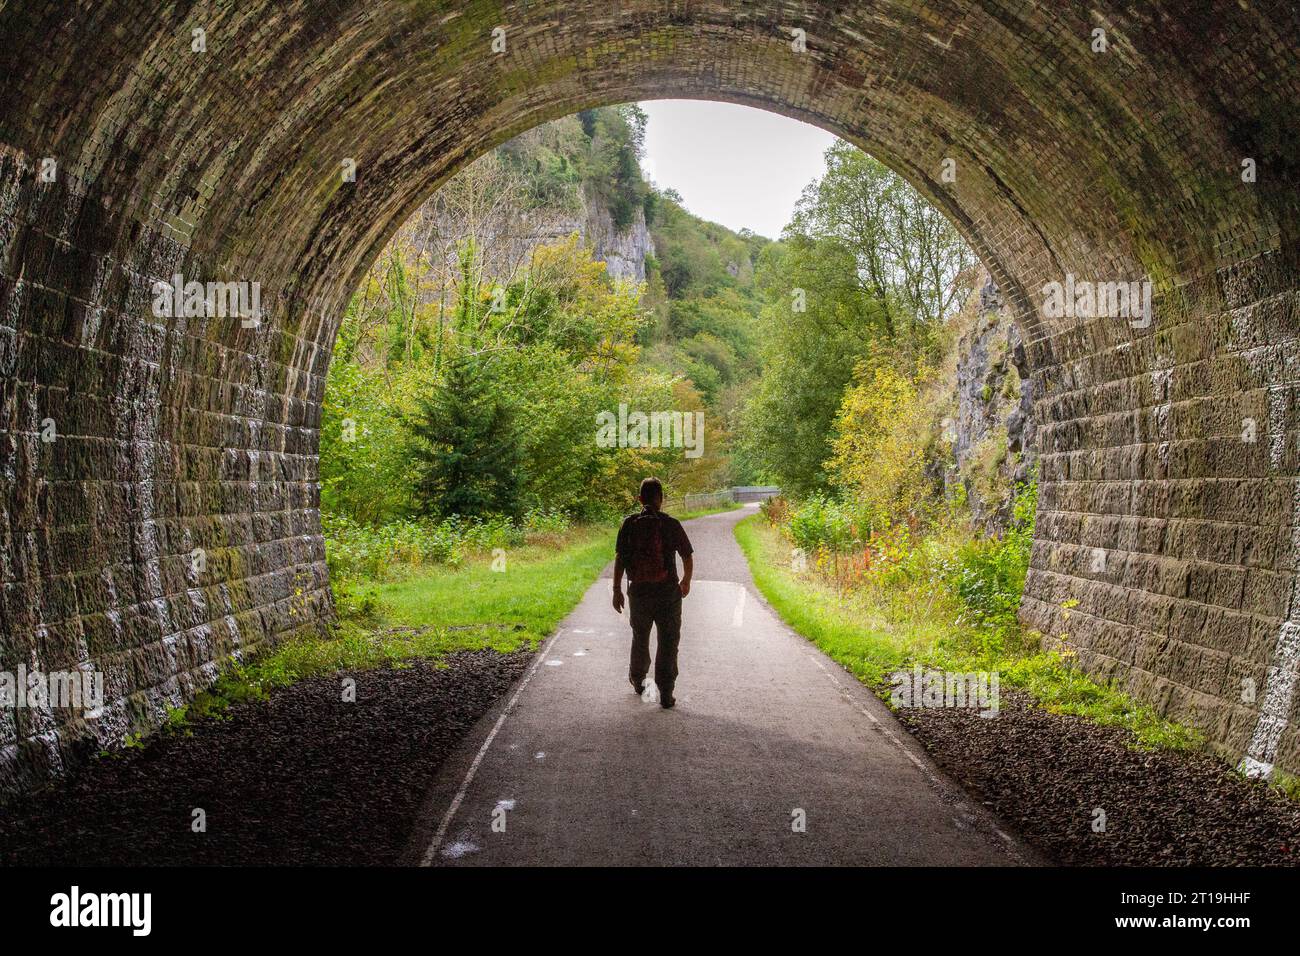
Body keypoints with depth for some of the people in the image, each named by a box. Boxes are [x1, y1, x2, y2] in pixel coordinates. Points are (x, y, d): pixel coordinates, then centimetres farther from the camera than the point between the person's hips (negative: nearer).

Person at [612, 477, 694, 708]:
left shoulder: (629, 524, -3)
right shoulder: (671, 524, -7)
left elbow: (619, 559, -6)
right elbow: (687, 557, 0)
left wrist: (617, 590, 1)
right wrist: (686, 581, 18)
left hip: (639, 592, 2)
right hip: (668, 592, -2)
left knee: (640, 638, 22)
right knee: (667, 643, 4)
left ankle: (637, 680, 42)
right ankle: (666, 694, 0)